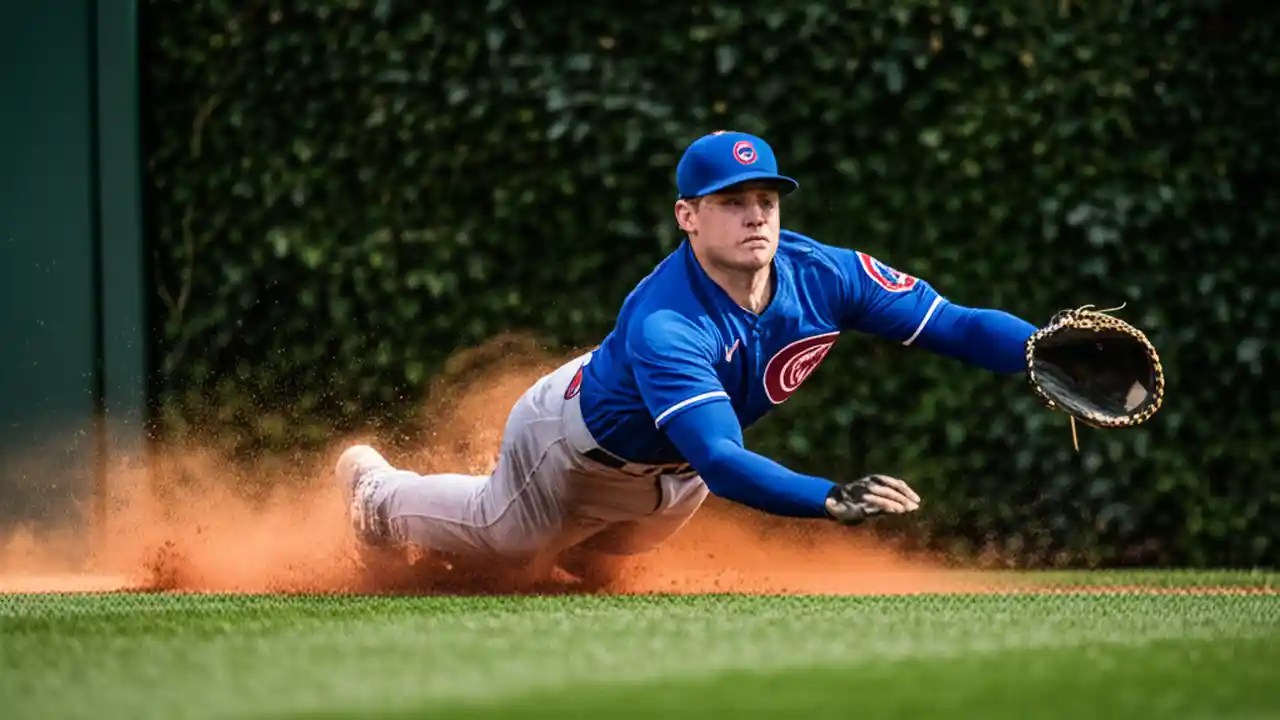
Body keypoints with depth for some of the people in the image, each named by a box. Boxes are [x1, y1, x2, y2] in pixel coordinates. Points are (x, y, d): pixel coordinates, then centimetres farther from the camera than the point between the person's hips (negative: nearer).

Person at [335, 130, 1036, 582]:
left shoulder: (822, 275, -29)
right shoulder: (665, 326, -46)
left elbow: (956, 326, -28)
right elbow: (720, 463, -55)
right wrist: (831, 499, -69)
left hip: (674, 471, 6)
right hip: (579, 443, -6)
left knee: (609, 551, 33)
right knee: (500, 537, 20)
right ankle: (374, 487, 50)